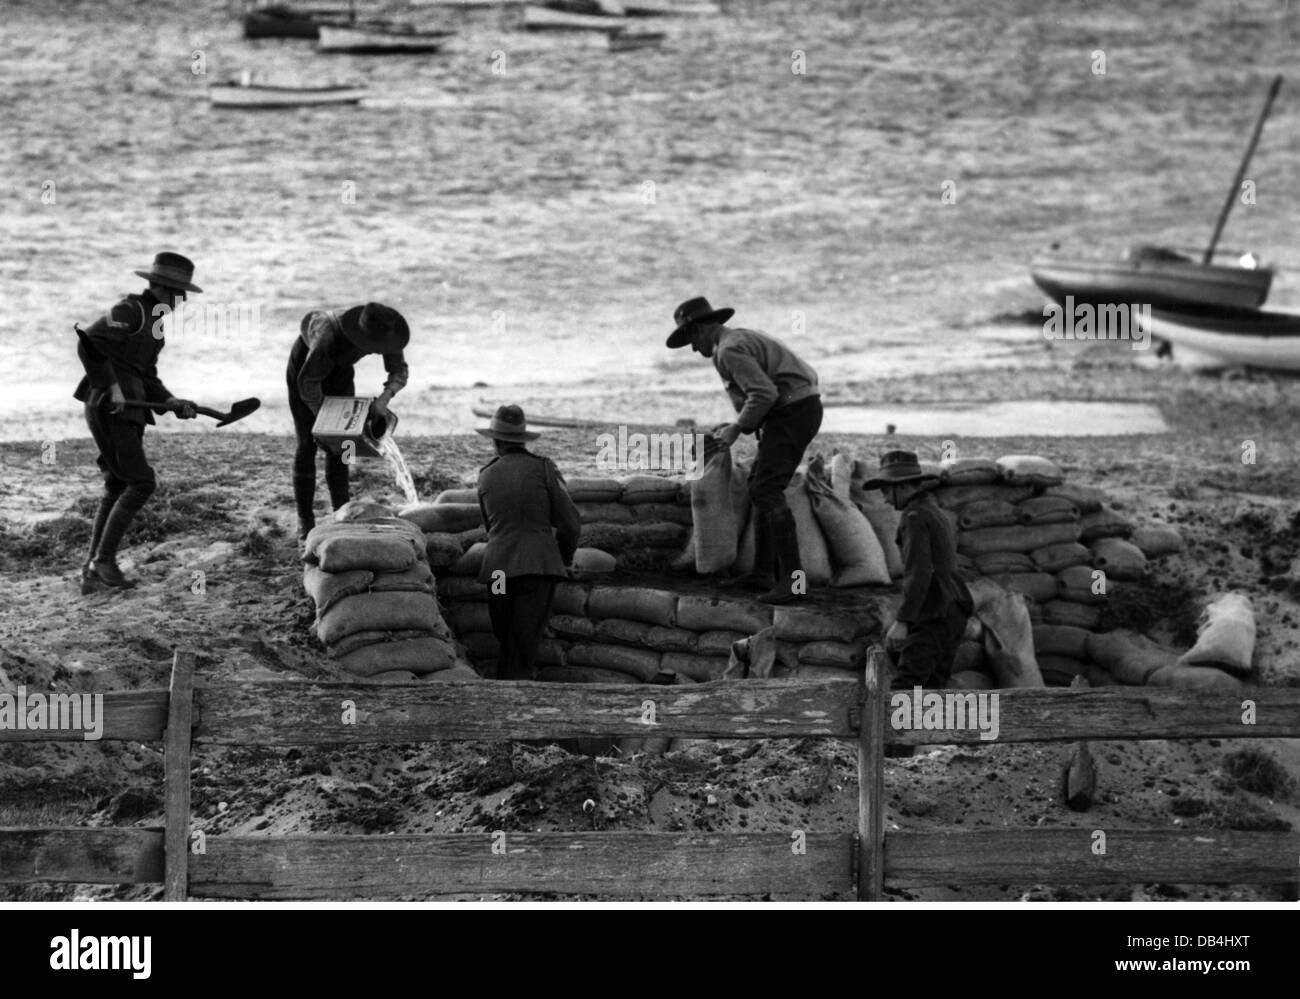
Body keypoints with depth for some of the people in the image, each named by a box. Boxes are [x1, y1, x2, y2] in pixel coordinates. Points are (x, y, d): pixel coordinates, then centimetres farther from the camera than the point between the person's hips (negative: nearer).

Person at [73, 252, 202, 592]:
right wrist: (111, 385, -22)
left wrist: (171, 403, 3)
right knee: (142, 483, -11)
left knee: (117, 488, 9)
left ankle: (91, 573, 9)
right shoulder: (130, 310, -10)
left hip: (128, 411, 10)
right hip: (108, 408, -10)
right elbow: (88, 342, -22)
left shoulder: (153, 320, 19)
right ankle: (104, 560, -8)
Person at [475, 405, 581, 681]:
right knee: (523, 649, -6)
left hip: (498, 567, 3)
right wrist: (565, 557, 17)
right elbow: (569, 522, -1)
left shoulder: (486, 476, 13)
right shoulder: (543, 468, 1)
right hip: (539, 565, -3)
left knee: (506, 645, 14)